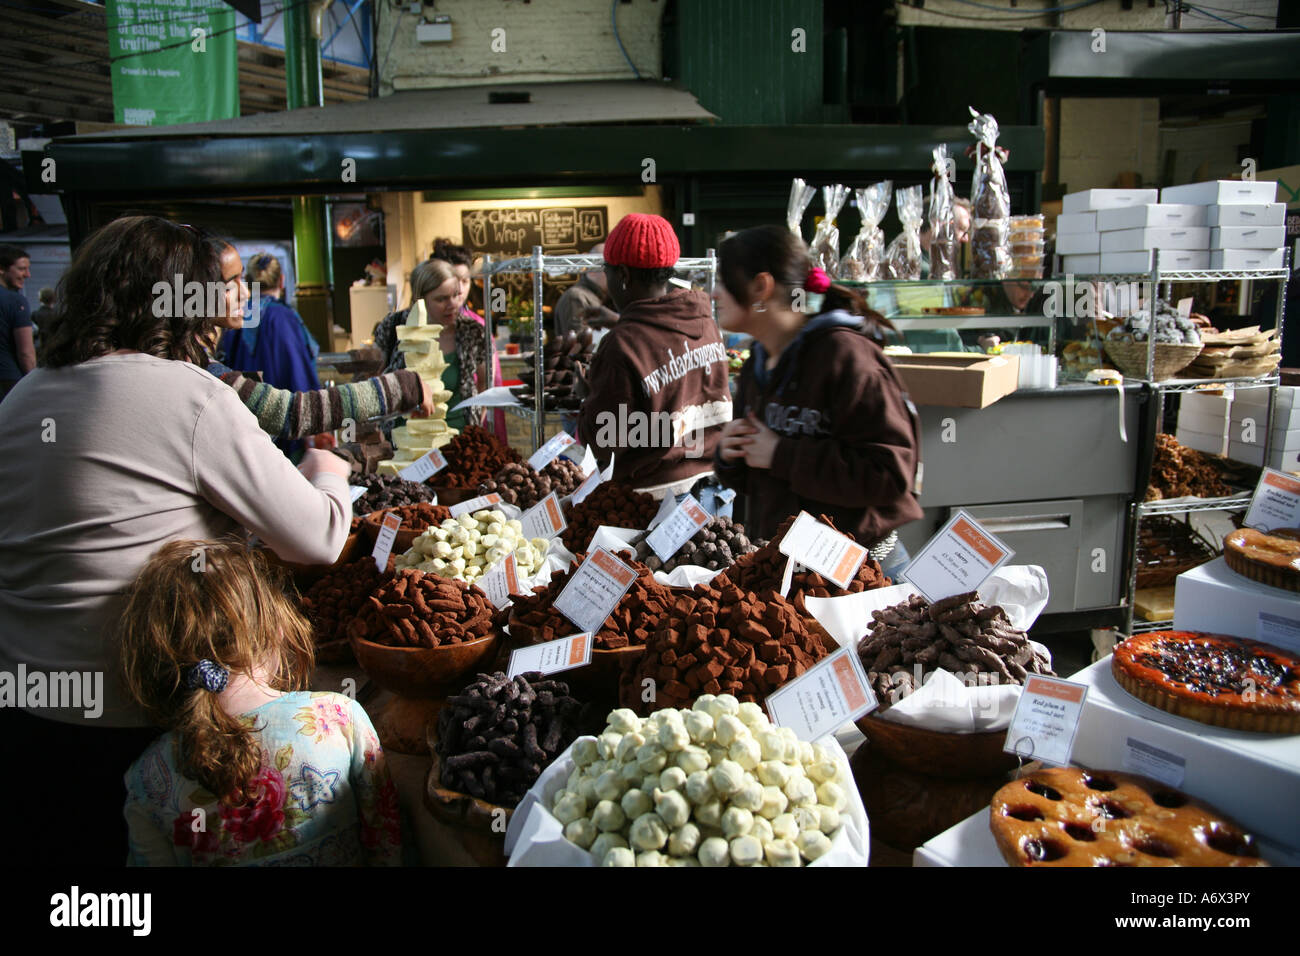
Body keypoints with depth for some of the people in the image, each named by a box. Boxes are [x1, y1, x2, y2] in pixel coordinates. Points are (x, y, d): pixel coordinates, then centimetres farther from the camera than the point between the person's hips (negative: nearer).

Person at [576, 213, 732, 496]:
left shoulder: (622, 345, -20)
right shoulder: (705, 322, 1)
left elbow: (603, 442, -14)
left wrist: (589, 396, 7)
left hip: (656, 491, -6)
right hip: (711, 473, 7)